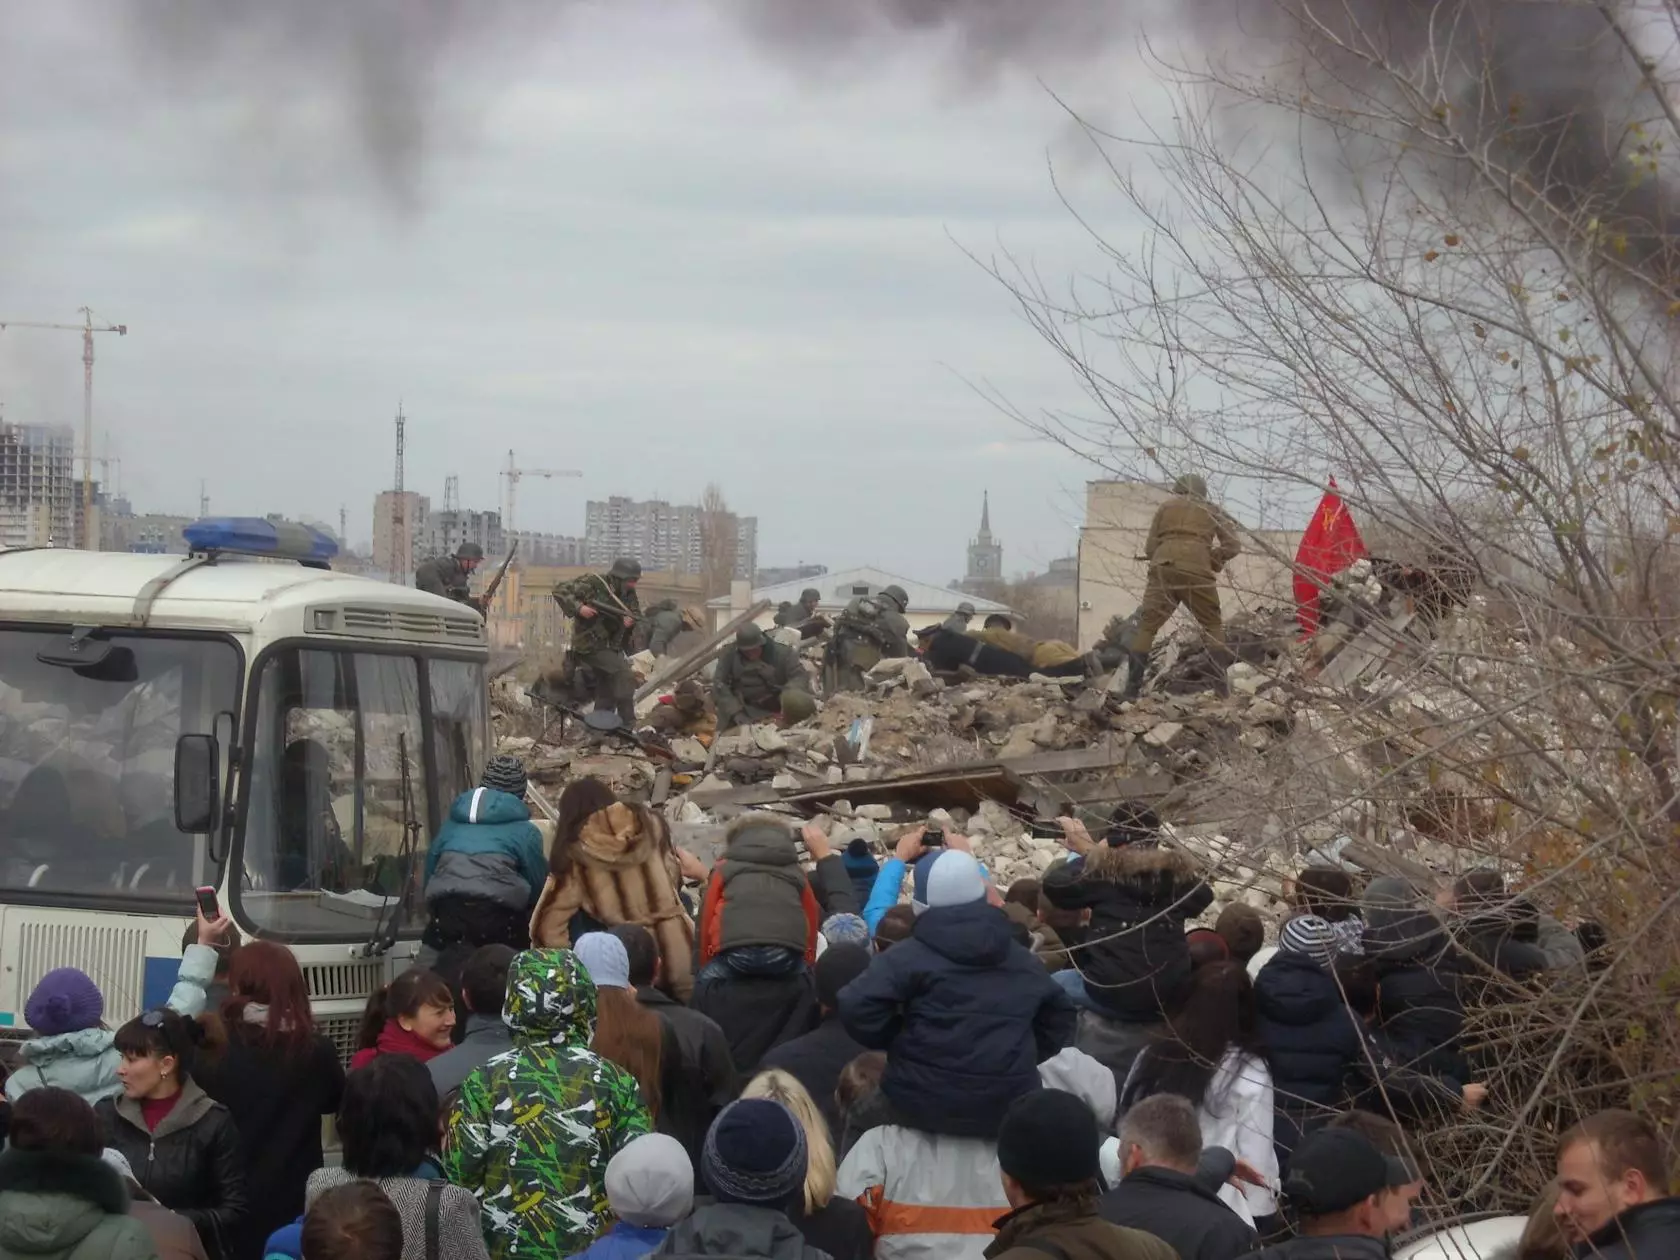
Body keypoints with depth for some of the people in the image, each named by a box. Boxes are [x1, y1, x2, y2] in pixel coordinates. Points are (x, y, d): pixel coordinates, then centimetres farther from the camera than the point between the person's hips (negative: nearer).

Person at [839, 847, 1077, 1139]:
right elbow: (1059, 1016, 27)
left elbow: (856, 1007, -14)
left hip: (927, 1104, -4)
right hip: (1010, 1107, 4)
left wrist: (900, 1040, 3)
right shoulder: (1022, 960, 15)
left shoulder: (910, 956, -2)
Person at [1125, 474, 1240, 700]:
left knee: (1147, 625, 5)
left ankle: (1131, 689, -4)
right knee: (1212, 625, 15)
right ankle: (1223, 683, 6)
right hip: (1197, 569, 0)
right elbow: (1232, 545, 11)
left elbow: (1150, 547, 16)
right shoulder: (1211, 511, 20)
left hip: (1163, 567, 0)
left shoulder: (1166, 507, 21)